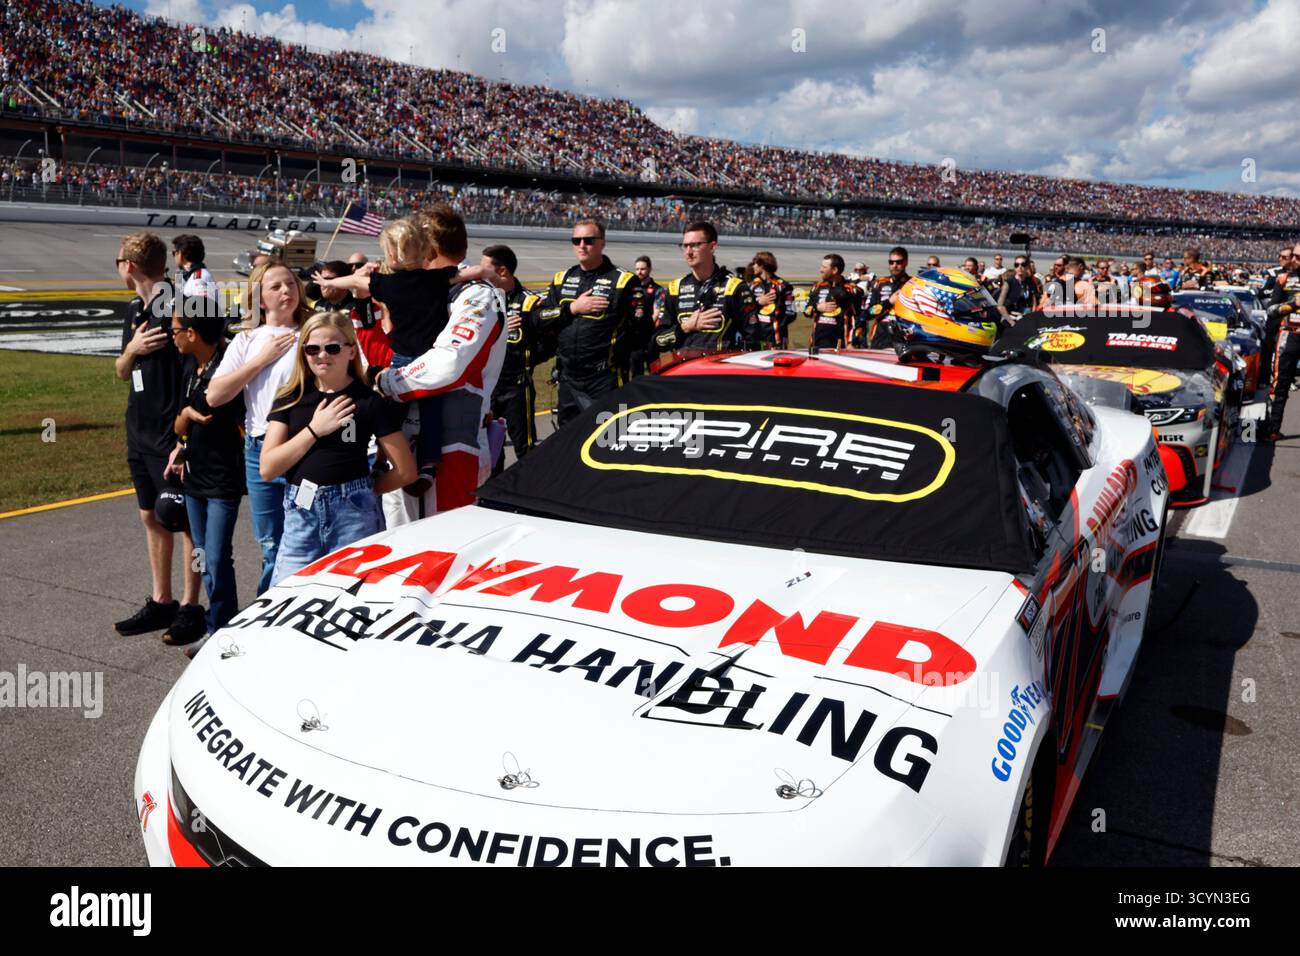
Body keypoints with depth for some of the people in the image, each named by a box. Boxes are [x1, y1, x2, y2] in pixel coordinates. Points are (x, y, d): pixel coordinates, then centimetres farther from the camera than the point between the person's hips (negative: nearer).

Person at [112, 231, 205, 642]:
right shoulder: (134, 309, 14)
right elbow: (122, 372, 18)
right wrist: (132, 349, -6)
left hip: (173, 433, -9)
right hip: (140, 431, 9)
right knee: (152, 517, 14)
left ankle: (190, 607, 9)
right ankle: (160, 602, 24)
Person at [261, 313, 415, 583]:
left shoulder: (370, 401, -2)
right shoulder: (290, 398, 8)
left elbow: (405, 471, 0)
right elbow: (267, 469, -1)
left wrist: (359, 490, 7)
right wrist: (314, 429, -7)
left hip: (354, 515, -3)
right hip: (300, 514, 3)